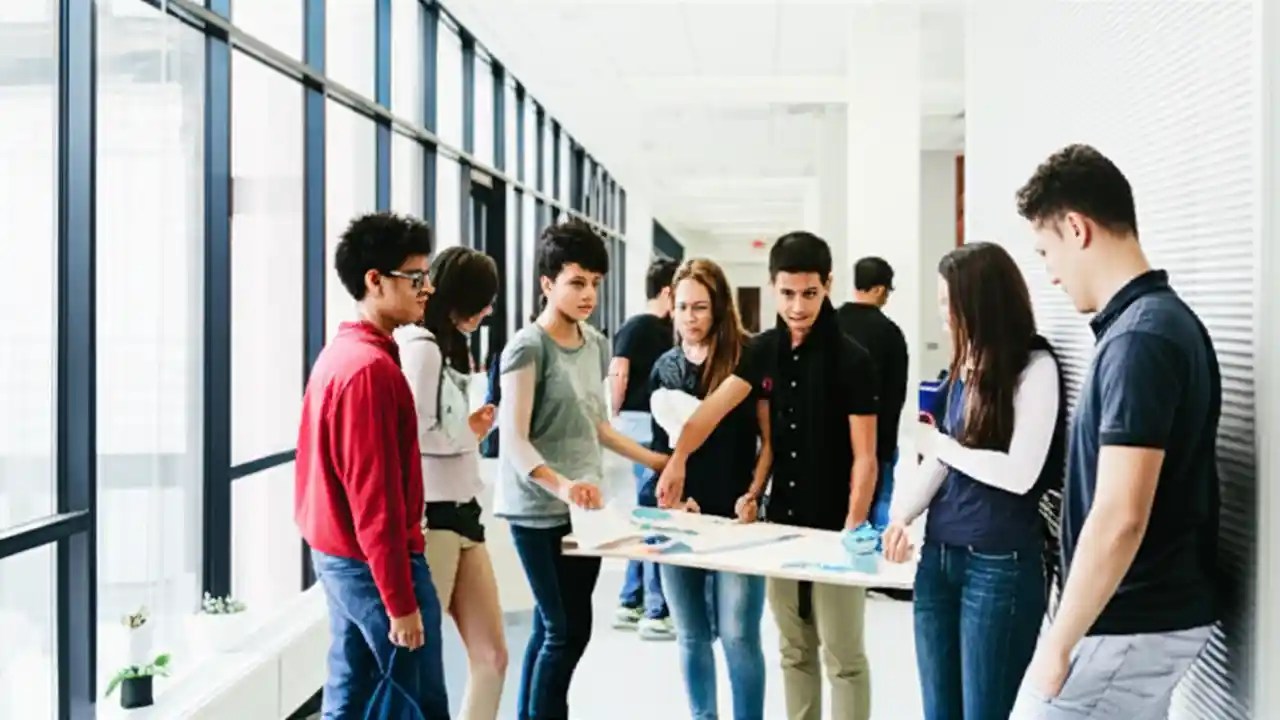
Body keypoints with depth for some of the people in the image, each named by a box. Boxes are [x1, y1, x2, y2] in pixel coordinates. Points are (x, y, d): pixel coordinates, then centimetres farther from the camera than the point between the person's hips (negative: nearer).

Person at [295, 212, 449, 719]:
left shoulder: (340, 353, 11)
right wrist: (401, 601, -20)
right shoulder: (371, 367, -20)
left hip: (338, 557, 9)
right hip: (375, 563, -9)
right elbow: (375, 498, -22)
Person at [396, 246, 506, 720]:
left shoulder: (448, 348, 15)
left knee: (492, 656, 9)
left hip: (462, 514, 9)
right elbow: (412, 435, -18)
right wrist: (470, 434, -2)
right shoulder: (422, 348, -13)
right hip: (430, 517, -9)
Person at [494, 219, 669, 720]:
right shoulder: (529, 346, -12)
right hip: (540, 511, -7)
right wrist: (559, 485, -36)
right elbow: (514, 438, -20)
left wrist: (653, 459, 21)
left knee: (552, 629, 9)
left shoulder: (596, 345, 11)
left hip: (584, 506, 7)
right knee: (568, 631, -7)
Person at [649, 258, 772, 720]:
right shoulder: (665, 368, 8)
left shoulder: (747, 359, -3)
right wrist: (674, 497, 0)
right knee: (692, 637, 11)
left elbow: (770, 439, -2)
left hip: (734, 517, -4)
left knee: (738, 636, -4)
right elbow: (660, 446, 14)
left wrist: (752, 496, -12)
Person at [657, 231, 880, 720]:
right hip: (781, 523, 5)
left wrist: (852, 529, -17)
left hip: (833, 527, -5)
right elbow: (716, 406, -3)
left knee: (843, 656, 1)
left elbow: (864, 458, -11)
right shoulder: (766, 349, 5)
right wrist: (678, 458, -20)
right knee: (795, 651, 15)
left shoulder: (850, 359, -11)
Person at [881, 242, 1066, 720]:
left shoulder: (1034, 367, -11)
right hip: (939, 555, 7)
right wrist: (902, 516, -3)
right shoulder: (966, 365, 10)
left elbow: (1020, 473, -19)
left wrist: (941, 445, -7)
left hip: (1000, 565, -7)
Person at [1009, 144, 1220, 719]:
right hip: (1157, 612, 9)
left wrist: (1058, 644, -18)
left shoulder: (1139, 339, -21)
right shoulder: (1165, 321, 9)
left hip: (1128, 626, -9)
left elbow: (1120, 518, -26)